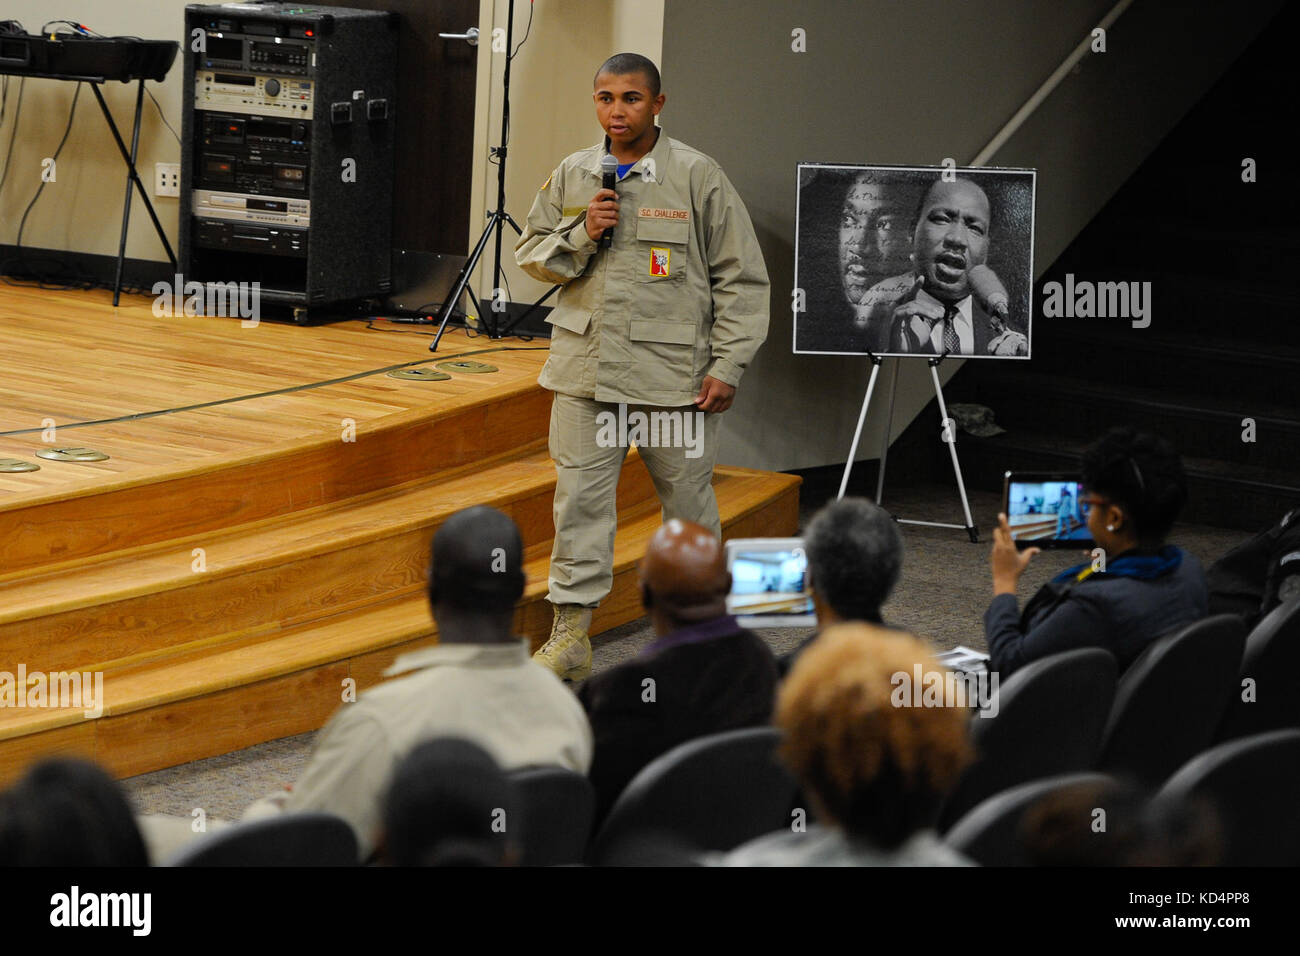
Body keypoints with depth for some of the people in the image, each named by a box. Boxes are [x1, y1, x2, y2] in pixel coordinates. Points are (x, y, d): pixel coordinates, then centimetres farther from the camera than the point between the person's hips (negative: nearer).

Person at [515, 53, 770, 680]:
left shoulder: (697, 177, -4)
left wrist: (727, 366, -8)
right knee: (579, 497, 0)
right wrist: (581, 234, -7)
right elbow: (531, 255, 14)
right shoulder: (571, 176, 8)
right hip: (586, 369, 3)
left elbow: (741, 279, -2)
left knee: (687, 498, 7)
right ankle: (570, 635, 5)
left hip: (674, 372, -3)